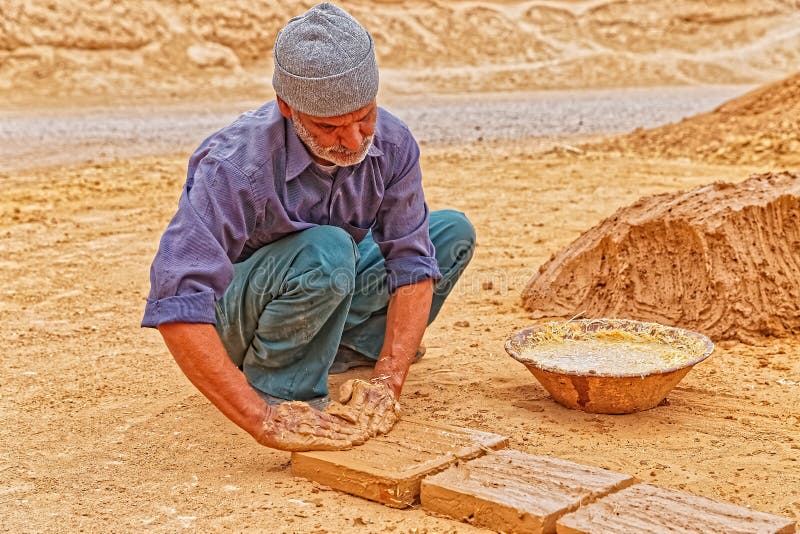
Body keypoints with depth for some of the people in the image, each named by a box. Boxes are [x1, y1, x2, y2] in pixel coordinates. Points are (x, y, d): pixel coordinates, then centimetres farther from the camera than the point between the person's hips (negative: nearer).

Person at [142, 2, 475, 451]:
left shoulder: (392, 143, -18)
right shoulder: (235, 165, -35)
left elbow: (412, 263, -16)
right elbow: (176, 306, -41)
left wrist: (387, 384, -29)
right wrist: (263, 420, -47)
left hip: (332, 289, 6)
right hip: (236, 315, -6)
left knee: (454, 233, -4)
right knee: (326, 253, -37)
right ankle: (281, 388, -15)